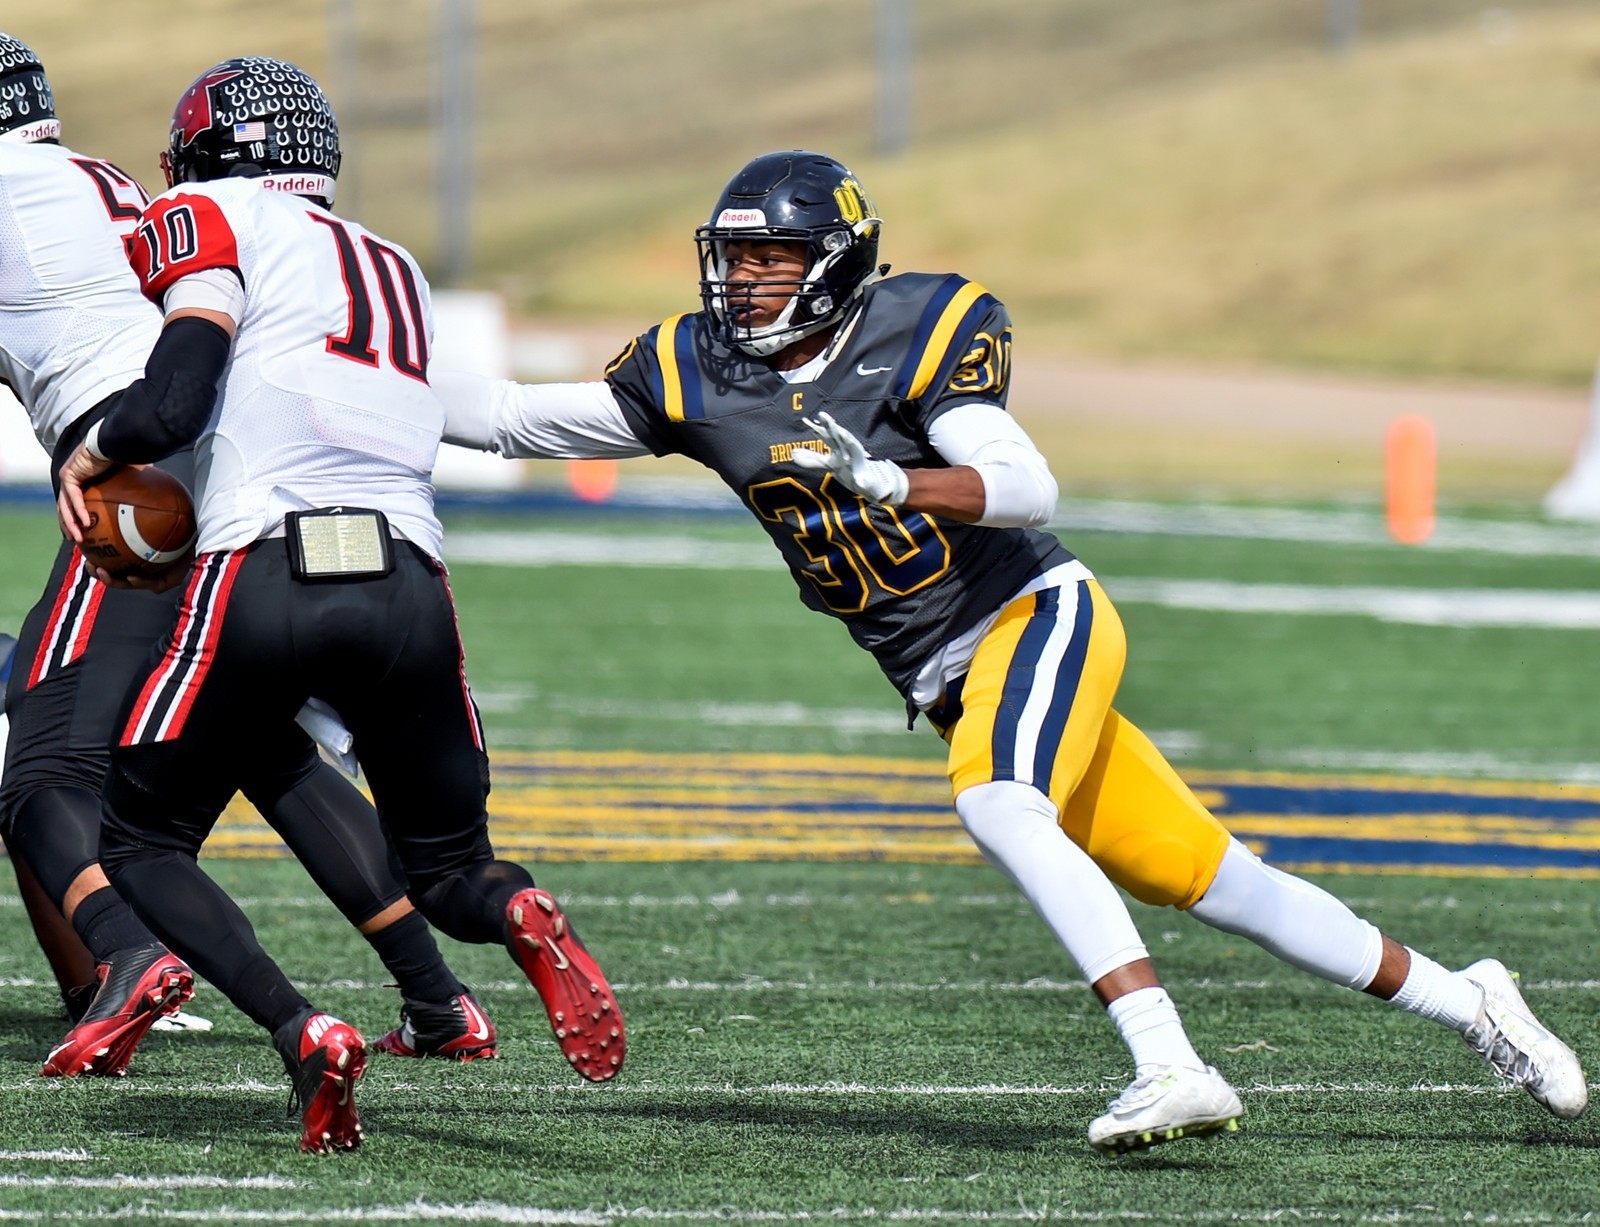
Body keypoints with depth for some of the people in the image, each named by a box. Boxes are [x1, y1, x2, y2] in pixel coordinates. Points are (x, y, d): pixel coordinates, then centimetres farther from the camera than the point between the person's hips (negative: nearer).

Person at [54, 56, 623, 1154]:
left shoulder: (218, 221, 6)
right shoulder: (396, 271, 27)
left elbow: (172, 406, -6)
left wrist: (90, 452, 13)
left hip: (263, 578, -5)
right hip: (409, 584, 5)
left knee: (142, 847, 14)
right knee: (449, 869, 20)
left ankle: (304, 1033, -11)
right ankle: (520, 914, -18)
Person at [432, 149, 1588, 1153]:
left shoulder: (915, 336, -15)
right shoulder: (698, 375, 0)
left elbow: (1028, 487, -27)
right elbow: (513, 418, 1)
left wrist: (882, 479, -40)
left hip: (1039, 611, -5)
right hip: (951, 681, 5)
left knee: (997, 803, -32)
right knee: (1209, 880, 5)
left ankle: (1173, 1068, -34)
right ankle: (1461, 999, 17)